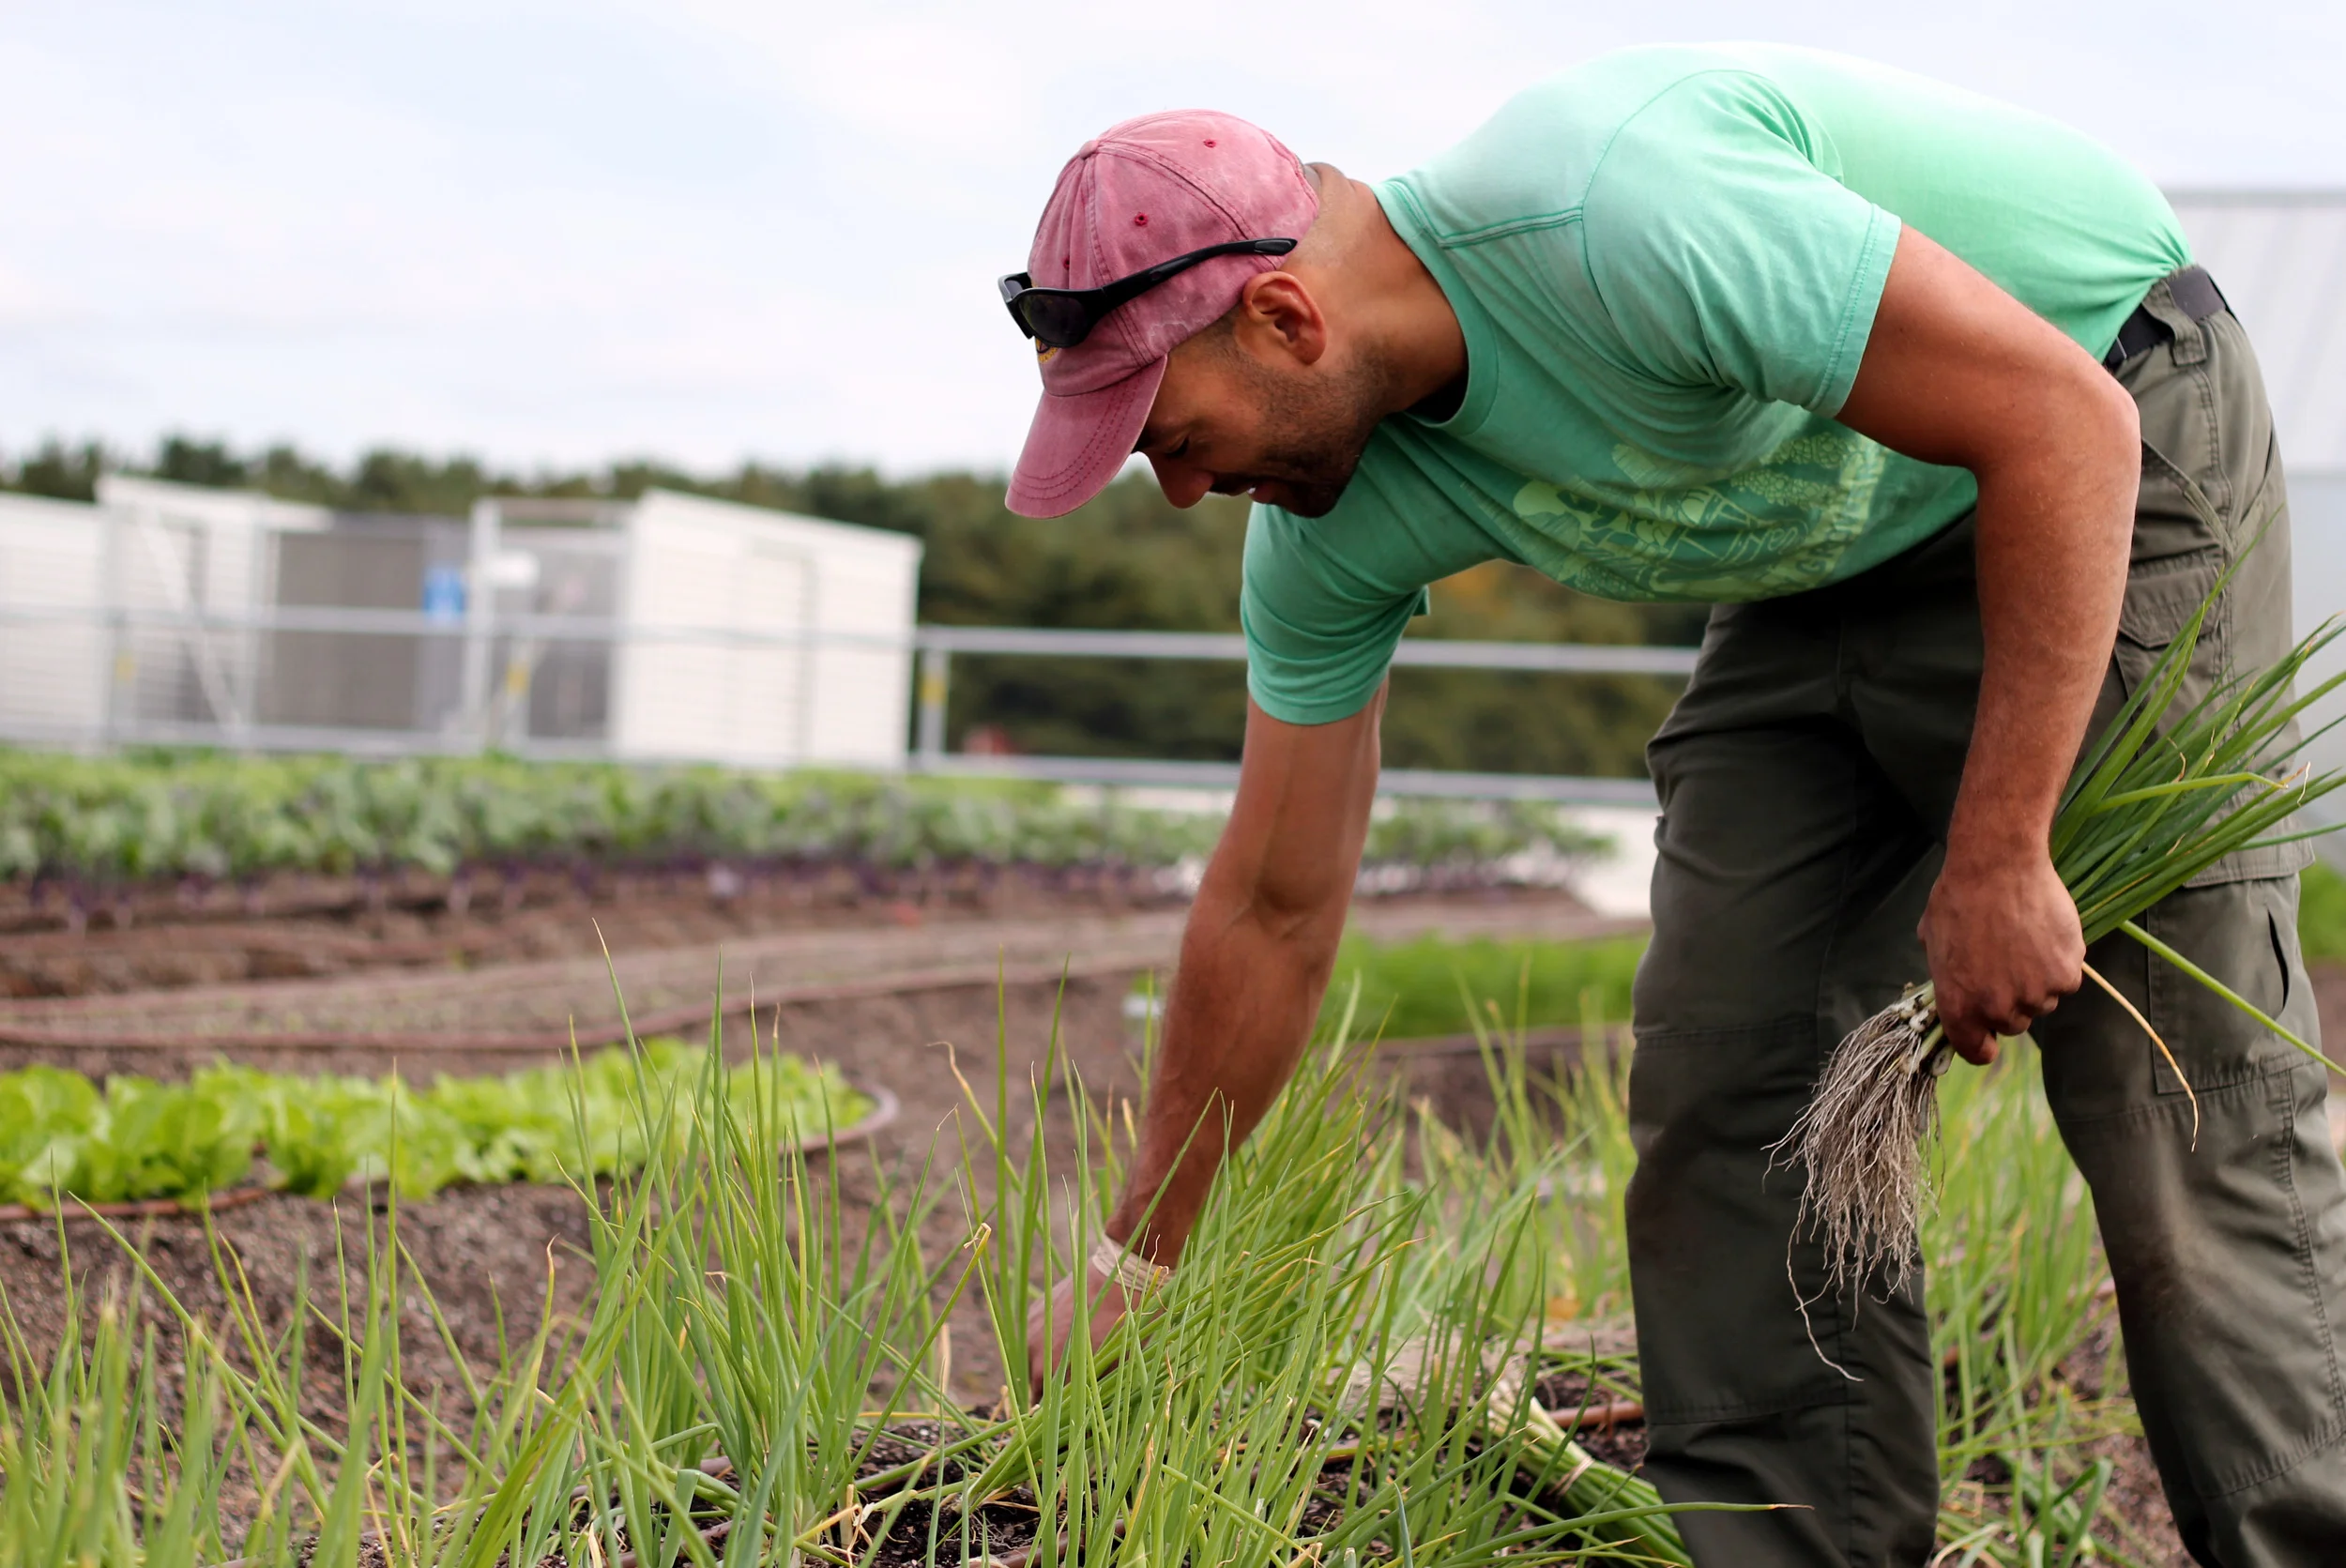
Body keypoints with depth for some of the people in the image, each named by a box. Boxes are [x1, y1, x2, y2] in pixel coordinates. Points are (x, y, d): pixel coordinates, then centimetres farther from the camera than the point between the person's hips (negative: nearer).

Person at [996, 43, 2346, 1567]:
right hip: (1840, 548, 7)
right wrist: (1130, 1266, 7)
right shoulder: (1332, 529, -10)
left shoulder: (1619, 218, -35)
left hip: (2116, 458, -7)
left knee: (2177, 1094, -12)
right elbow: (1273, 912, 1)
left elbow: (2064, 421, -31)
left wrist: (1996, 858, -30)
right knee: (1730, 1084, -2)